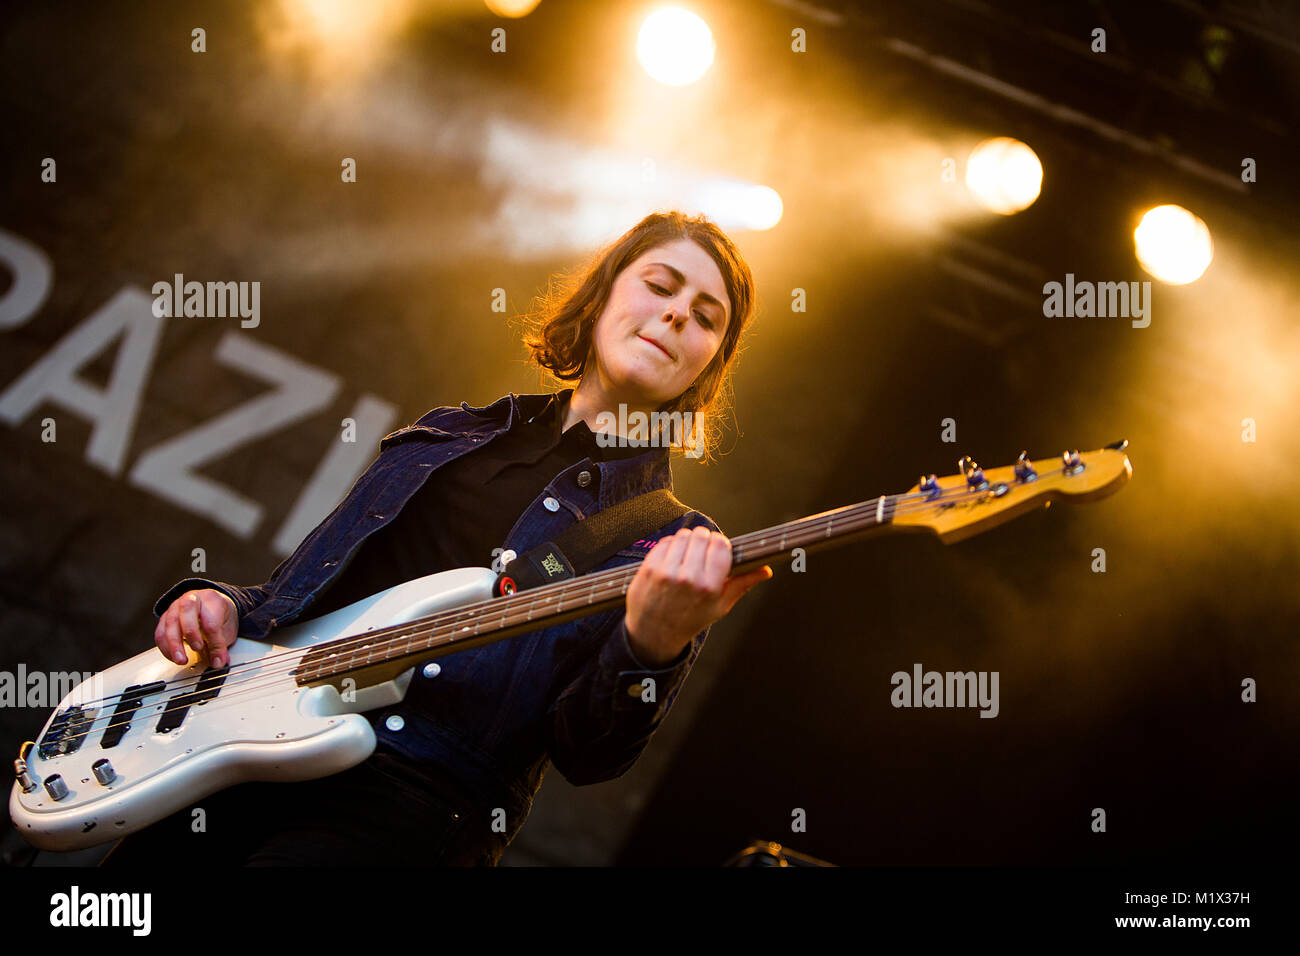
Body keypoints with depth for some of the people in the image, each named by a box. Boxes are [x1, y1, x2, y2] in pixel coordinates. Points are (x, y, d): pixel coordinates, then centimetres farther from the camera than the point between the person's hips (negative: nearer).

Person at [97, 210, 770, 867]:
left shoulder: (671, 543, 6)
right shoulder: (448, 436, 20)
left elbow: (588, 755, -6)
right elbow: (287, 601, 25)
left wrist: (653, 648, -25)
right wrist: (222, 607, 3)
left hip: (413, 796, -4)